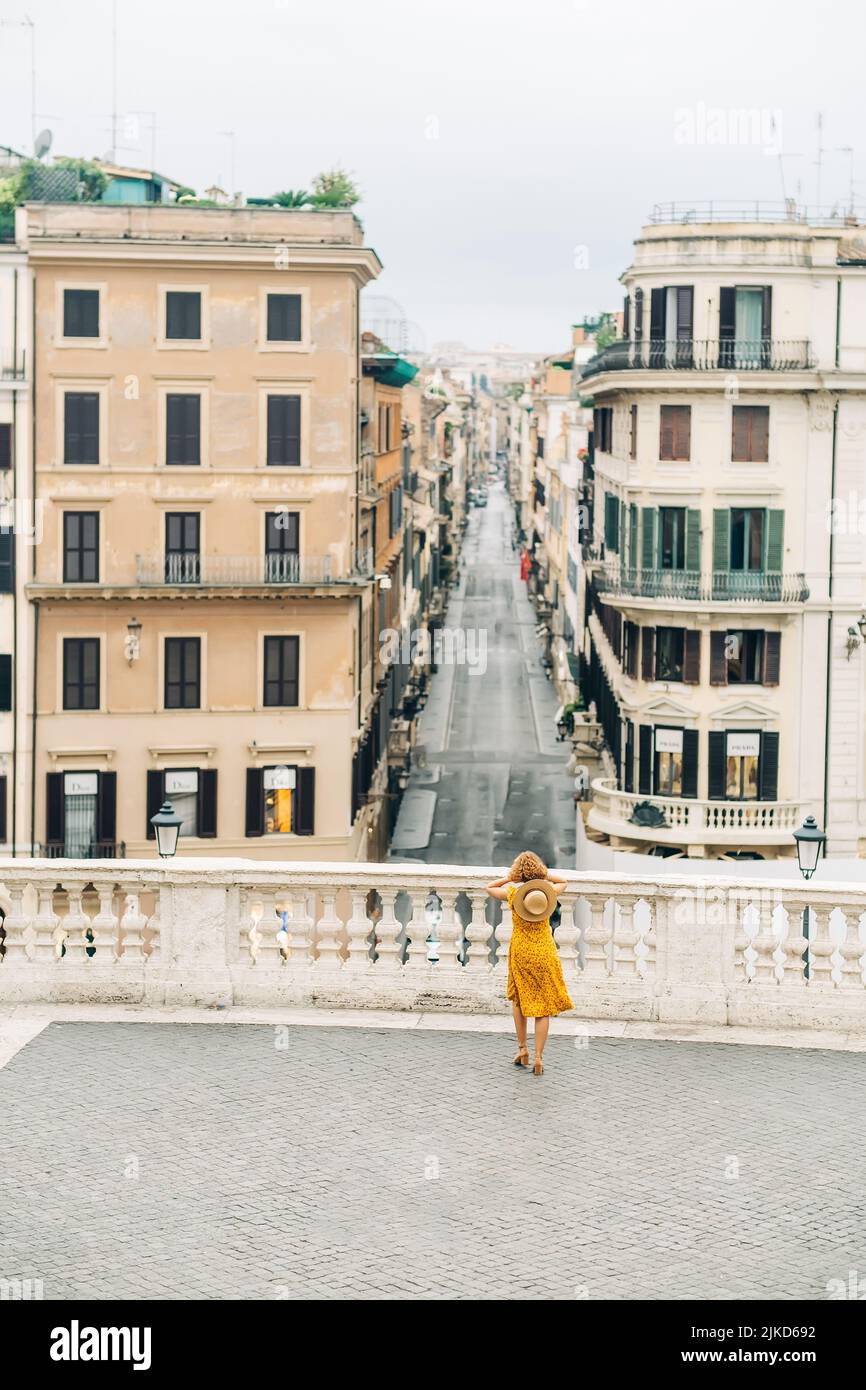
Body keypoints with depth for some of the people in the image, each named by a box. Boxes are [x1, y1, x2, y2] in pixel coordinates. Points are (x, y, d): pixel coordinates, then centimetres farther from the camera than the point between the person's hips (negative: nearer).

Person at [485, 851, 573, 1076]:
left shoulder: (512, 892, -6)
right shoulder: (549, 890, -3)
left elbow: (489, 888, 14)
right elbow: (564, 881, 21)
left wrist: (509, 878, 13)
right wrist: (544, 875, 12)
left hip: (520, 952, 0)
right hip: (545, 953, 0)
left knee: (519, 999, 21)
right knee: (543, 1006, 4)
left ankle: (522, 1049, 18)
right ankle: (539, 1058, 0)